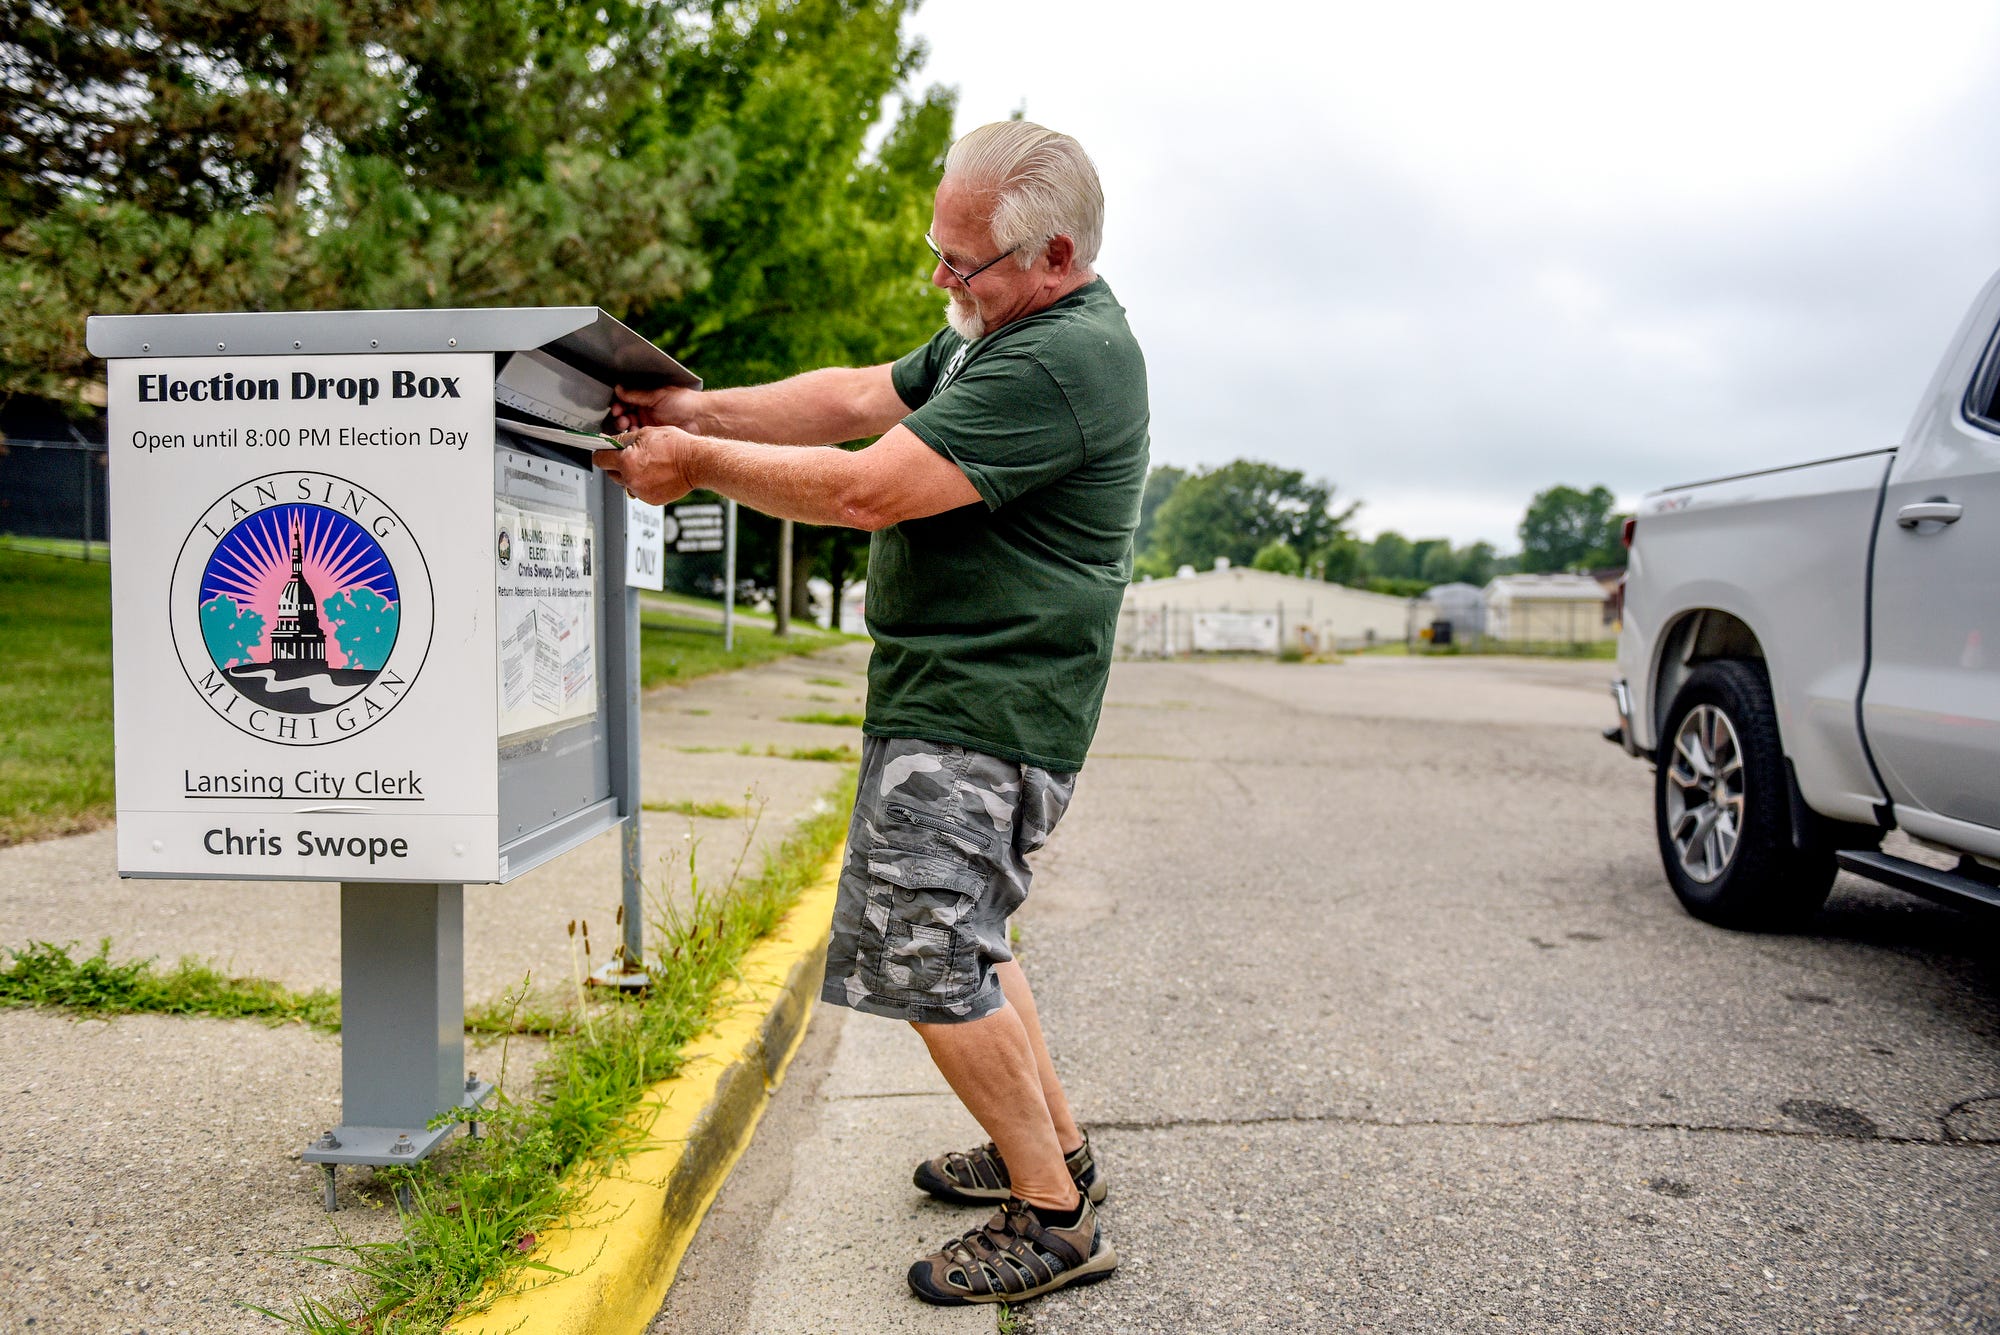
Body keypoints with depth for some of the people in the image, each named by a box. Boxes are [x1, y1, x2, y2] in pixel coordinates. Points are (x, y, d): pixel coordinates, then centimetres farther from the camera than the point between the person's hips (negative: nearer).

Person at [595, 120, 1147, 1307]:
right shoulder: (1001, 330, 15)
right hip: (952, 696, 11)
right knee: (959, 935, 20)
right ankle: (1057, 1148, 35)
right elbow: (856, 400, 14)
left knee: (927, 959, -7)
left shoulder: (1065, 361, -20)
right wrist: (701, 411, 3)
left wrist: (698, 466, -12)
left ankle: (1054, 1219, 9)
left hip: (981, 715, -11)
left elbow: (868, 490, -23)